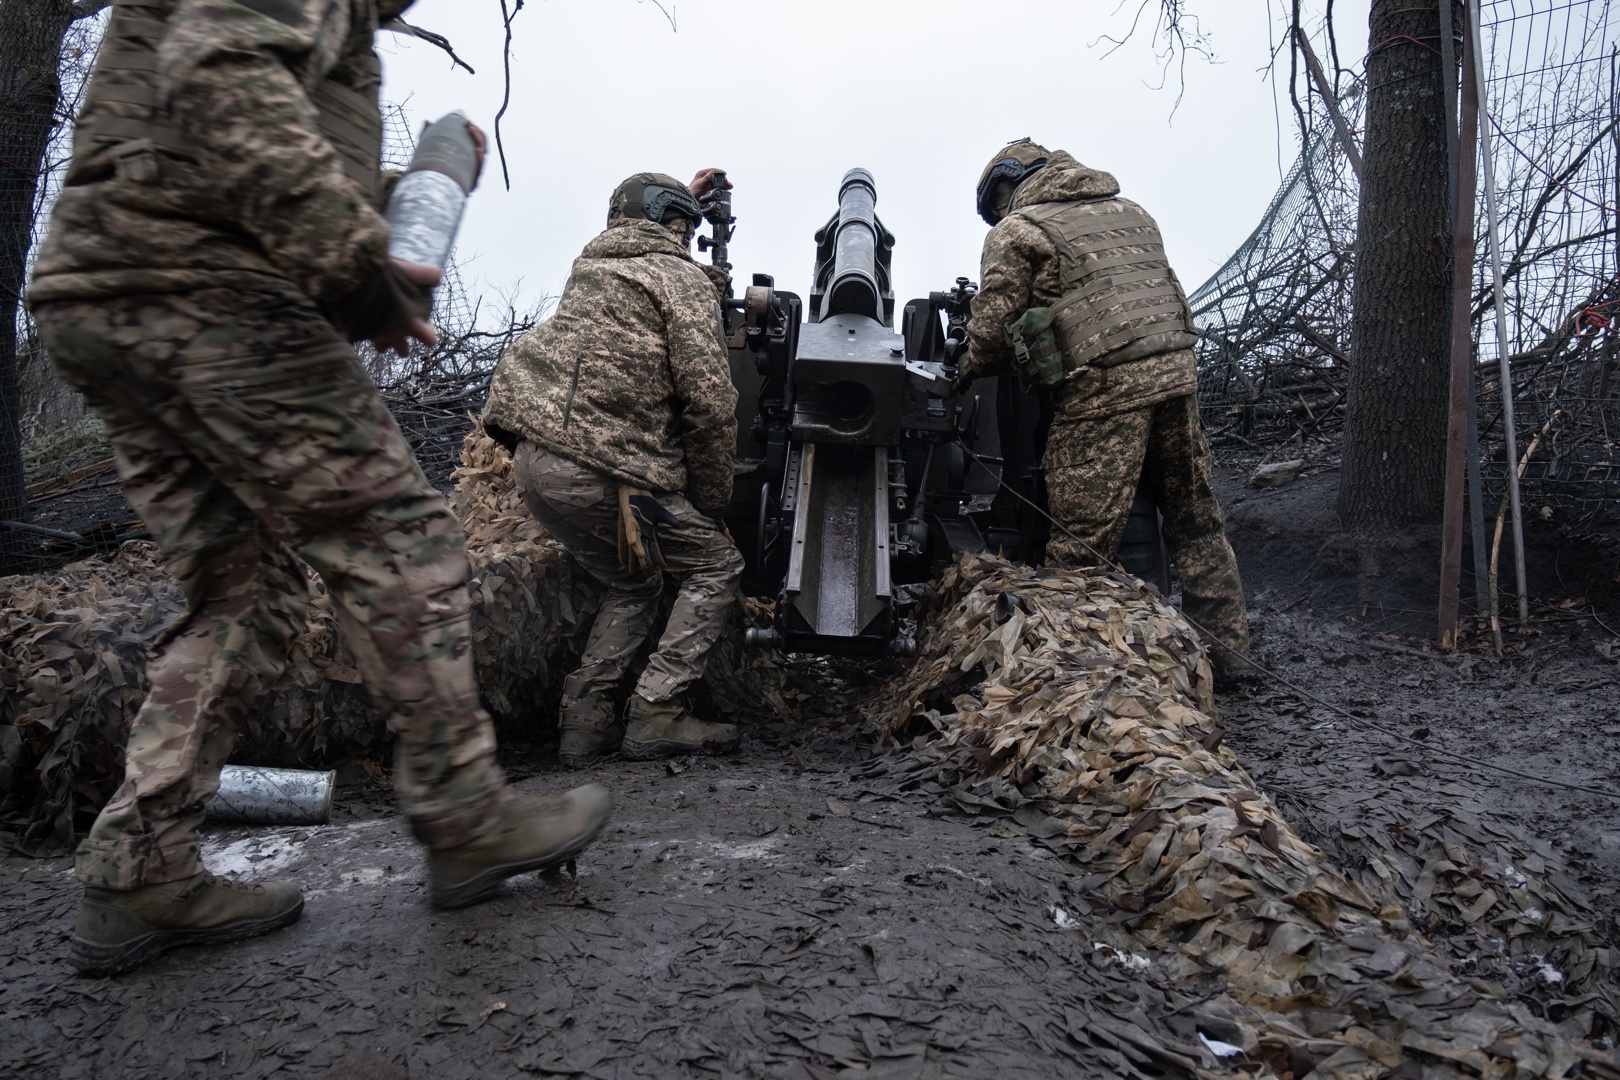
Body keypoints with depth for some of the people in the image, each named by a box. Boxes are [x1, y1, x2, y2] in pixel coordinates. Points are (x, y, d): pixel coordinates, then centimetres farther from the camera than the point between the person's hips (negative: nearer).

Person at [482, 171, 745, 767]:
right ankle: (656, 713, -2)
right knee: (716, 565, 6)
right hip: (600, 469, -8)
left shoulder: (590, 263, 22)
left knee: (633, 582, 23)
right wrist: (711, 501, 0)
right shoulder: (683, 279, 0)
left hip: (533, 455, 8)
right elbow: (710, 401, -9)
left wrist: (688, 195, 61)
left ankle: (586, 718, 13)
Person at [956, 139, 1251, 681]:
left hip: (1101, 388, -6)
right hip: (1177, 370, 7)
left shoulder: (1015, 230, 5)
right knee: (1195, 521, 15)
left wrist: (969, 368, 19)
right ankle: (1226, 650, 22)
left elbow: (992, 328, 1)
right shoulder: (1128, 210, 24)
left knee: (1082, 542, -3)